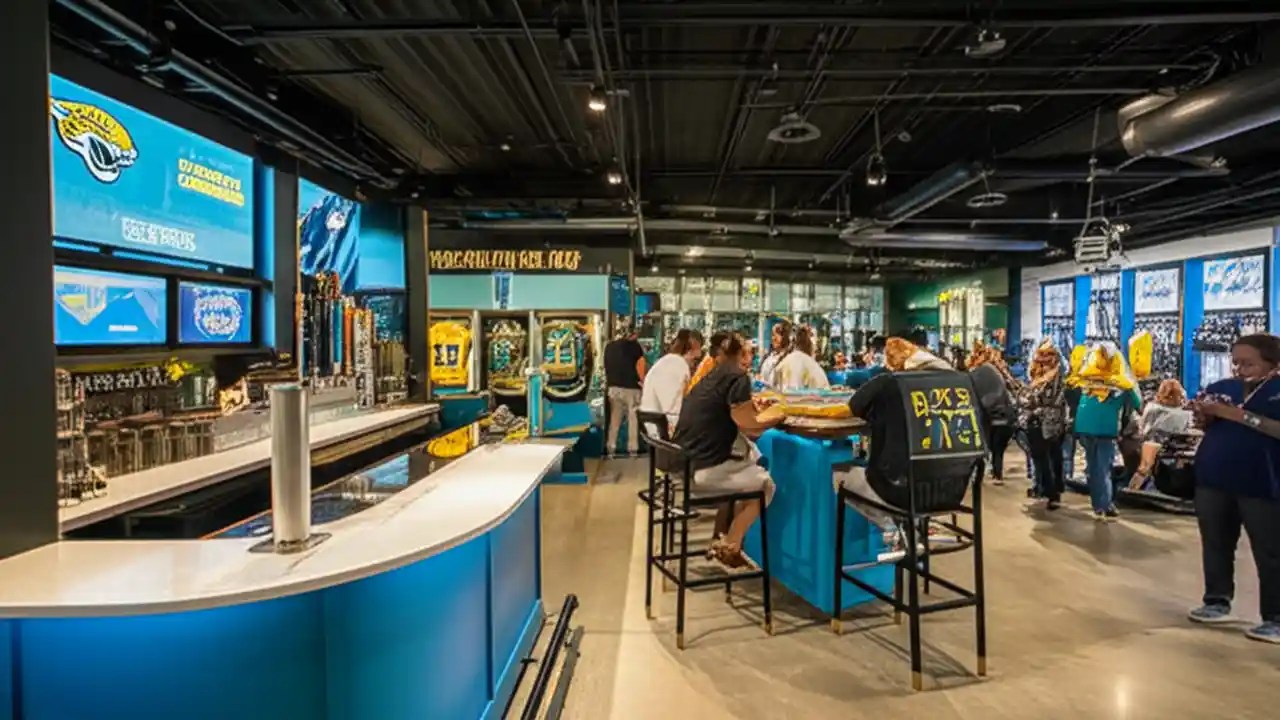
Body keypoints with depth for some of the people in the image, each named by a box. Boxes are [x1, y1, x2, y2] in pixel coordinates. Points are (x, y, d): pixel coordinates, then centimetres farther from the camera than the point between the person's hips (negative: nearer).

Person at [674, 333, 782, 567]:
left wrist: (749, 406, 26)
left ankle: (725, 537, 29)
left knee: (750, 461, 28)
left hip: (684, 465, 8)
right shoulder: (737, 377, -10)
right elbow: (750, 428, -8)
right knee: (765, 483, 16)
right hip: (704, 471, -8)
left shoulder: (708, 377, 14)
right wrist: (777, 418, 7)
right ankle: (729, 545, 13)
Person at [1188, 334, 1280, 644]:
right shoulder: (1221, 388, 7)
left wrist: (1241, 415, -20)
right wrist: (1203, 415, -5)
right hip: (1212, 480, 5)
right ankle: (1217, 601, 24)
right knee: (1215, 545, 13)